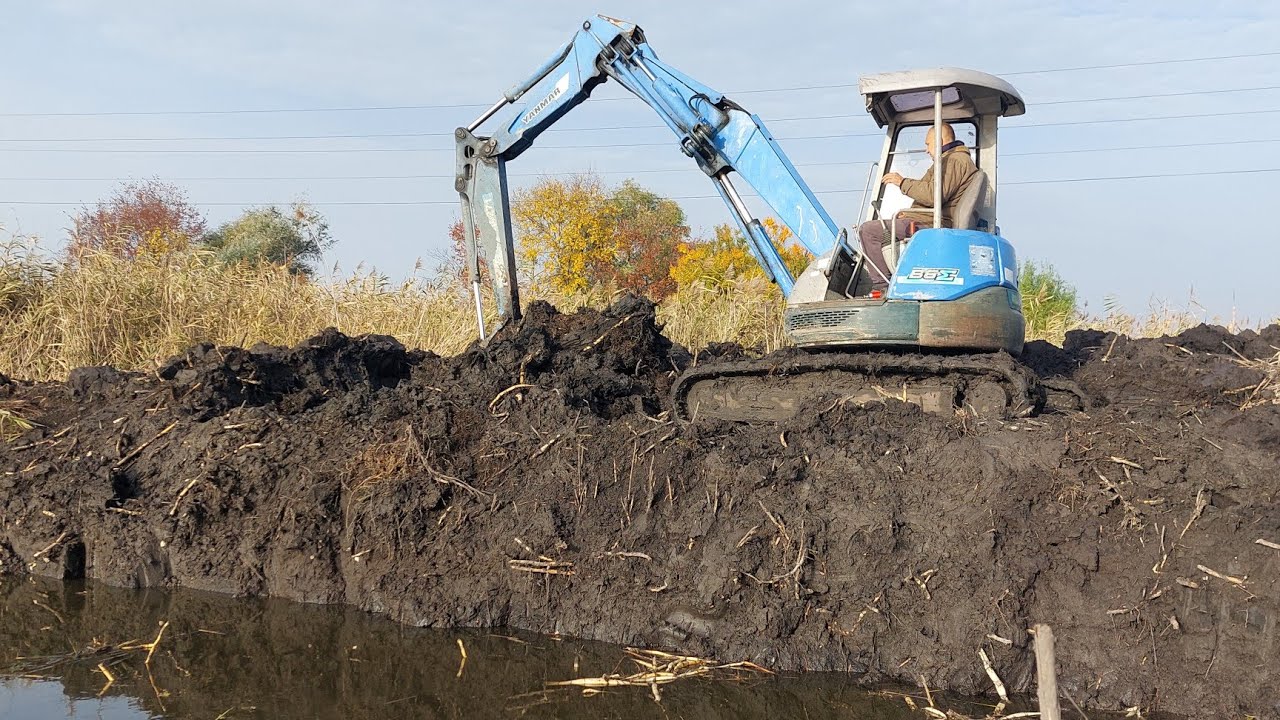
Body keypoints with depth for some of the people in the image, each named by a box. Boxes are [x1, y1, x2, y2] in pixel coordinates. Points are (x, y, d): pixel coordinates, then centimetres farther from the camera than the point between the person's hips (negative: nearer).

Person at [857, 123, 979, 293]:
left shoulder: (954, 160, -11)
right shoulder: (960, 158, 25)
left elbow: (935, 195, -25)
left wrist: (903, 182, -15)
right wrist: (909, 213, 20)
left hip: (931, 226, -12)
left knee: (868, 230, -18)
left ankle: (883, 285, -20)